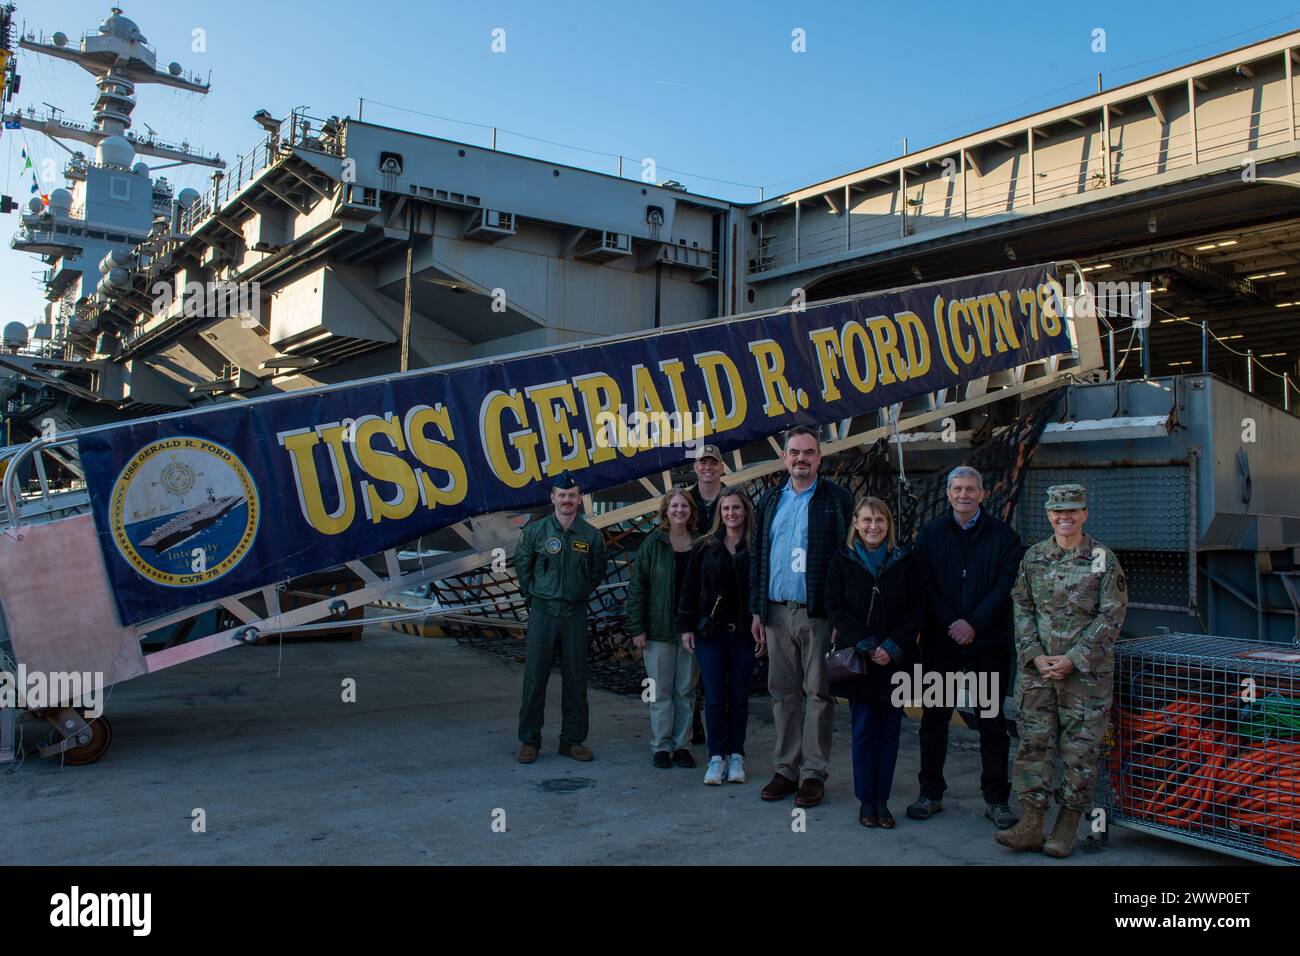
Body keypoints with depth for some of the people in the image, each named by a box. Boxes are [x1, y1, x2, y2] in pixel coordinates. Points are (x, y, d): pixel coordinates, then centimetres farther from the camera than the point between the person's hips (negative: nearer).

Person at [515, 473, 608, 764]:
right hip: (542, 611, -1)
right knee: (535, 676, -1)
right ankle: (529, 740, 11)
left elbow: (597, 573, 16)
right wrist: (533, 597, 10)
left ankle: (573, 739, 17)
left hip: (575, 613, 2)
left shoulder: (592, 535, 2)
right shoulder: (535, 530, -1)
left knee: (576, 679, 6)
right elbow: (522, 565, 10)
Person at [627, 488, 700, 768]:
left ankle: (681, 744, 20)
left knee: (686, 690, 9)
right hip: (659, 629, -2)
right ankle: (661, 746, 14)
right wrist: (637, 627, -8)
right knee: (661, 692, 4)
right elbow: (637, 586, -4)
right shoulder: (653, 543, -3)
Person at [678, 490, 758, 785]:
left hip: (744, 634, -1)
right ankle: (716, 757, 9)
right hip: (710, 632, 1)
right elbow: (690, 589, 6)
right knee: (714, 697, 1)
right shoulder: (705, 548, 5)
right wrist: (686, 626, 1)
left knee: (739, 697, 7)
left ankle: (736, 755, 18)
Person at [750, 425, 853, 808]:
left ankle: (814, 773, 10)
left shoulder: (837, 499, -1)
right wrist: (757, 610, 10)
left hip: (818, 613, -4)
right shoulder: (770, 501, 13)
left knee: (818, 693, 2)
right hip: (777, 613, 5)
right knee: (783, 693, 10)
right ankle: (786, 769, 19)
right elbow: (758, 558, 15)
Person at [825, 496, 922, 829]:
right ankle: (866, 801, 13)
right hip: (857, 659, -1)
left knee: (889, 731, 5)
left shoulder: (904, 561, 2)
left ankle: (882, 800, 15)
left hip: (895, 660, 1)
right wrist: (867, 645, -11)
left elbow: (916, 610, 1)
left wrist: (892, 647, -10)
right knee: (864, 731, 2)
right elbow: (835, 608, -2)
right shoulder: (842, 561, 1)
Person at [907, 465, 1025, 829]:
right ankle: (931, 793, 18)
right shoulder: (930, 534, 6)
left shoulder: (1002, 535, 2)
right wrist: (951, 623, -11)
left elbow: (1006, 587, -5)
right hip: (940, 642, 1)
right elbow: (924, 586, 0)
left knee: (993, 722, 5)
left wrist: (974, 624, -14)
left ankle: (996, 799, 16)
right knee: (934, 719, 7)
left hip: (988, 643, -1)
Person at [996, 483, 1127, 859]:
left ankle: (1067, 827, 16)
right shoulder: (1034, 556, 7)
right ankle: (1031, 824, 10)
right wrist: (1035, 655, -5)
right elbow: (1022, 608, 7)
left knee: (1080, 747, 4)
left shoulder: (1104, 559, -2)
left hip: (1086, 670, -3)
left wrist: (1073, 659, -12)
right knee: (1033, 742, 2)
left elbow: (1111, 616, -5)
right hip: (1036, 666, 3)